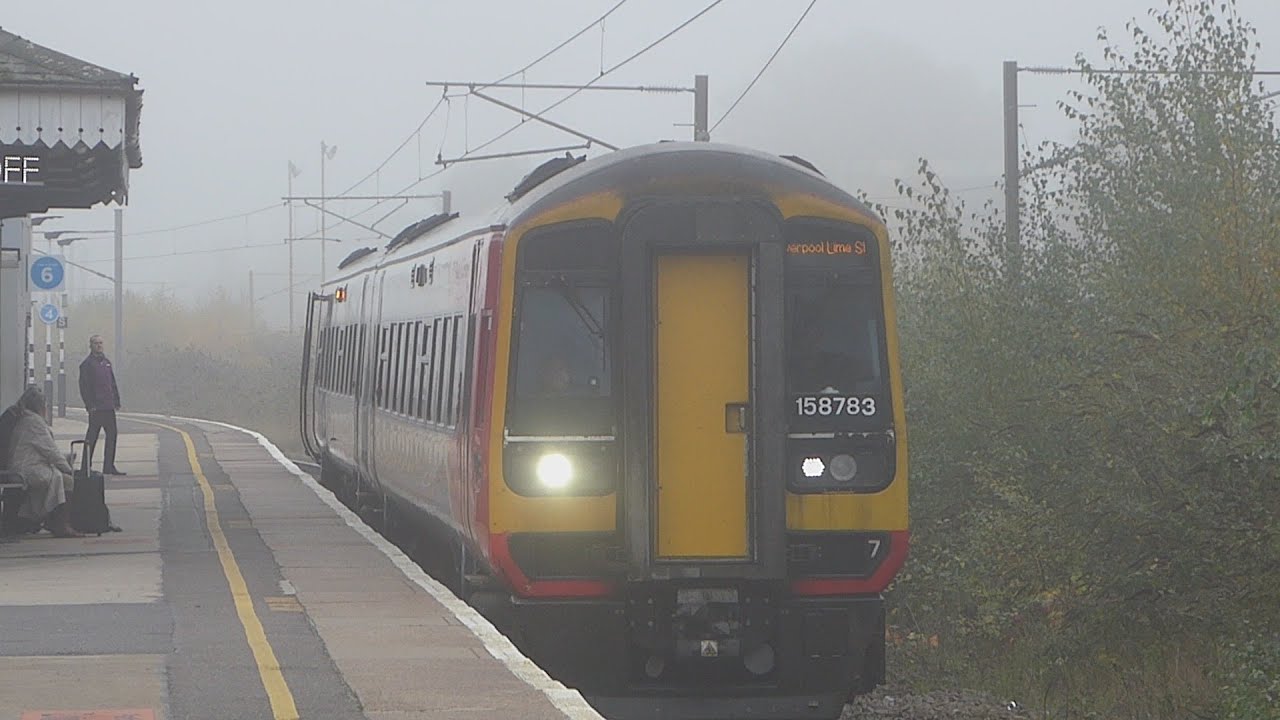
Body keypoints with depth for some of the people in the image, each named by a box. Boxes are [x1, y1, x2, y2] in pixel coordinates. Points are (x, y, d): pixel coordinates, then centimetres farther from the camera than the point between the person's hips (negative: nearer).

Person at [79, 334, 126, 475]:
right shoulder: (87, 364, -4)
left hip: (109, 407, 7)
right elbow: (84, 387, -9)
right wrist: (90, 405, -15)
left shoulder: (106, 363, 17)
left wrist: (116, 401, 13)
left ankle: (109, 467, 12)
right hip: (96, 408, -7)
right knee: (91, 437, -3)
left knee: (112, 435, 6)